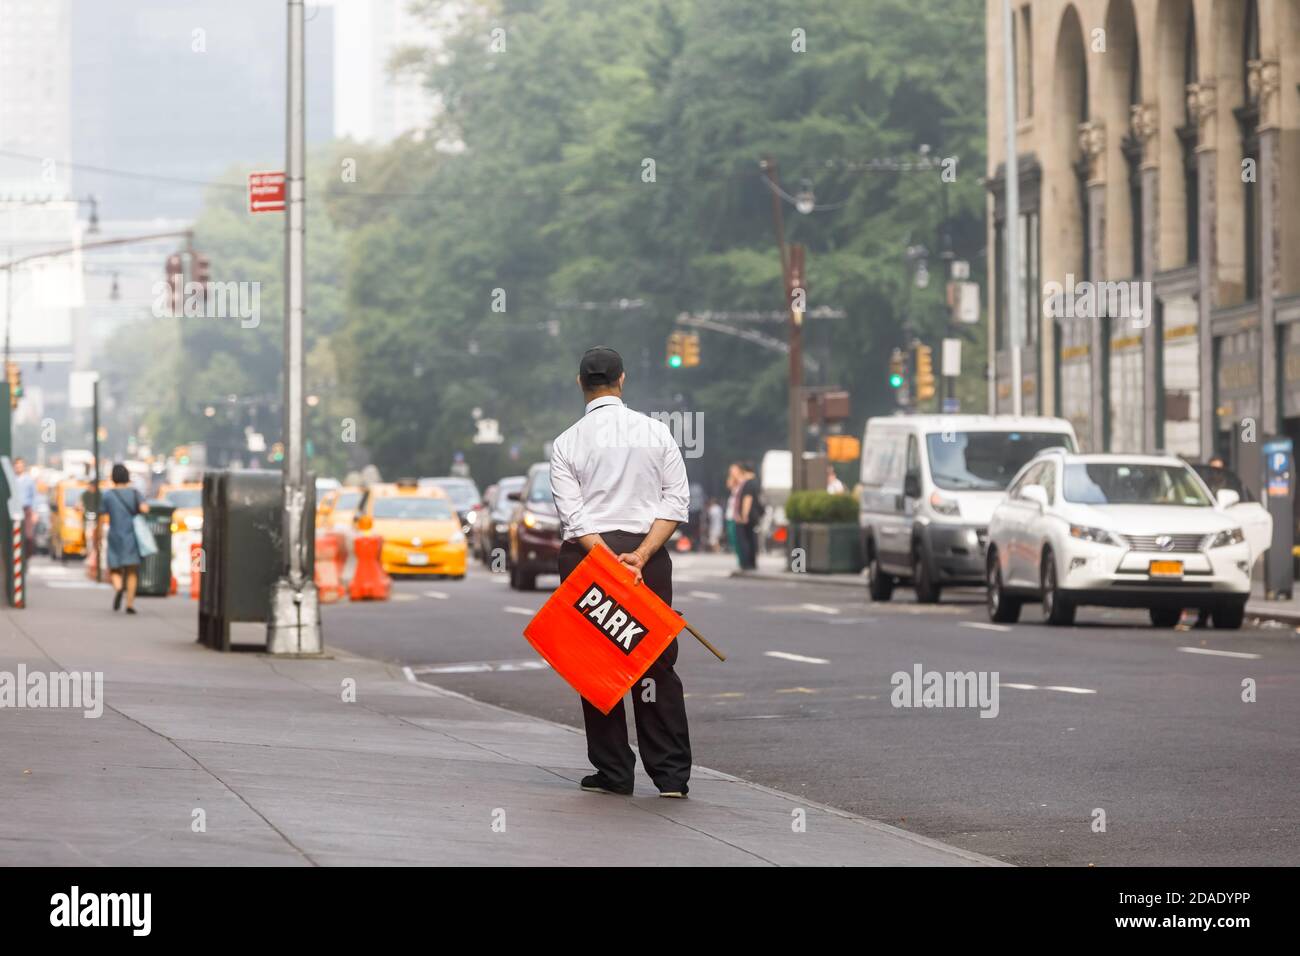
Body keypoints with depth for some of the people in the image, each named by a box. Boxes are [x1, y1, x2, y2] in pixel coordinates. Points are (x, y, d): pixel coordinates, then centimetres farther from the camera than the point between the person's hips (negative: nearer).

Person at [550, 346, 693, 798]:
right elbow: (677, 500, -4)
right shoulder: (656, 432, 4)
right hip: (648, 553, 1)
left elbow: (574, 517, -10)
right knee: (658, 667, 4)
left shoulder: (566, 443, 0)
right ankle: (672, 774, -1)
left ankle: (613, 772, 7)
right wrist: (641, 556, -10)